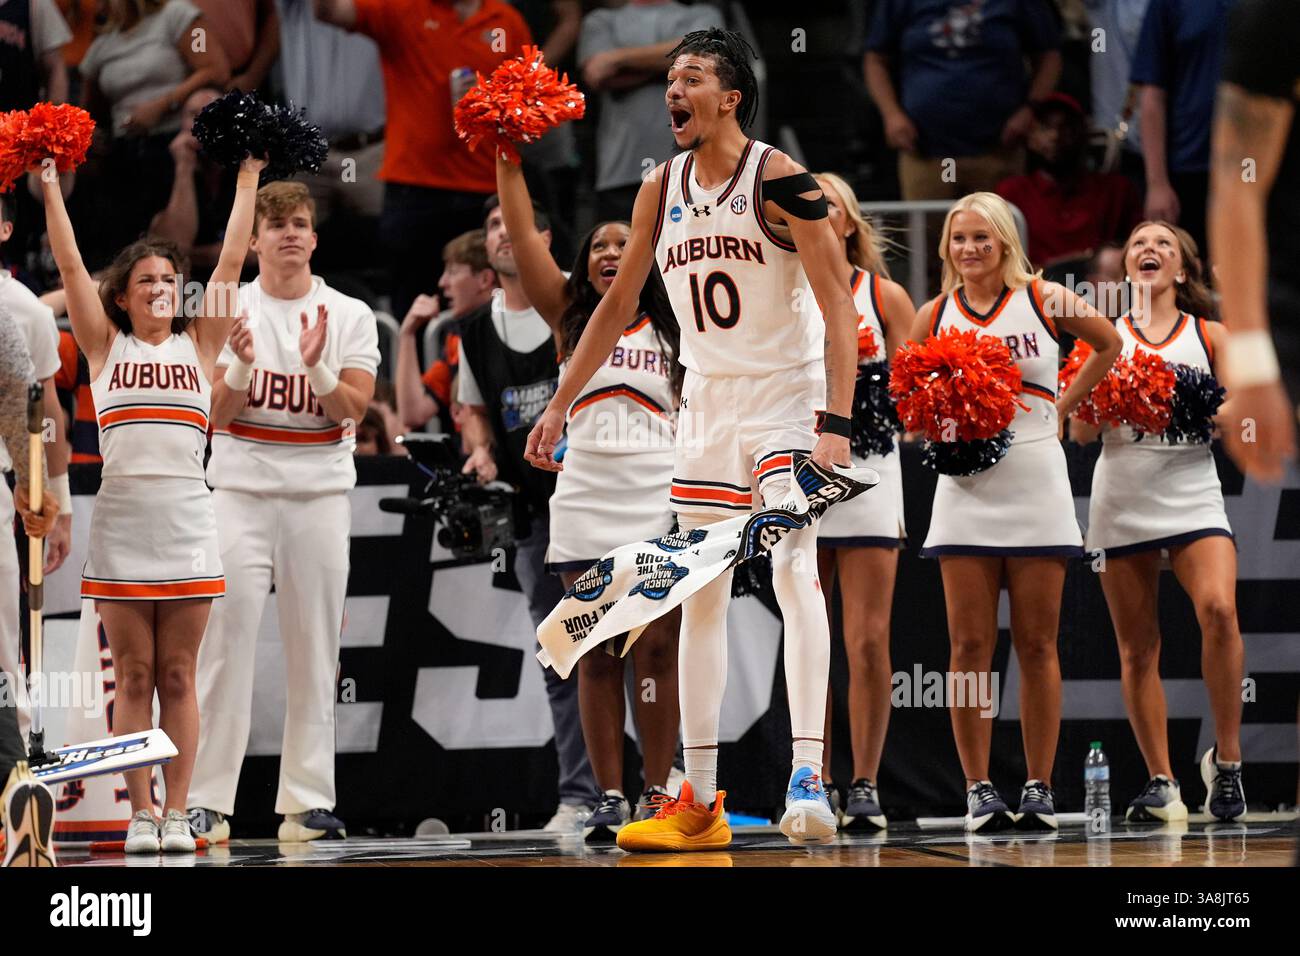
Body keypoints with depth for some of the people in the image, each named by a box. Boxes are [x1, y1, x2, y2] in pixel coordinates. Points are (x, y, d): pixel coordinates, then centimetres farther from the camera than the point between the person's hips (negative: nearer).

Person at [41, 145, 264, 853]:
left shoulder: (200, 344, 10)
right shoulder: (106, 345, 8)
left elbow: (231, 262, 8)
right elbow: (70, 265, 4)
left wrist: (248, 181, 7)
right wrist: (50, 187, 1)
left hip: (187, 521, 1)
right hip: (121, 520, -1)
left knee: (177, 677, 3)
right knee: (134, 679, 2)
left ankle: (177, 814, 3)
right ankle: (140, 815, 3)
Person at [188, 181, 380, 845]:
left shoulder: (350, 316, 5)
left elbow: (352, 410, -4)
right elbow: (217, 412, -2)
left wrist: (314, 366, -21)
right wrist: (242, 367, -21)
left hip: (320, 493, 1)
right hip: (241, 490, -1)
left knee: (315, 651, 2)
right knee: (225, 643, -7)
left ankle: (307, 800, 6)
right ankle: (207, 801, -6)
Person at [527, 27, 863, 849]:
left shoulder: (778, 180, -14)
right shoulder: (662, 191, 5)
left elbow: (840, 306, -17)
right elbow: (619, 304, 16)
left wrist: (836, 423, -26)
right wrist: (560, 406, 14)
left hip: (784, 396, -7)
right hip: (706, 403, 7)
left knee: (794, 570, -21)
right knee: (700, 593, 6)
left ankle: (809, 779, -26)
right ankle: (700, 804, 11)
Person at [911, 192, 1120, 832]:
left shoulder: (1042, 300, 2)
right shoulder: (935, 316, 6)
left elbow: (1107, 344, 18)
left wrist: (1063, 407, 9)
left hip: (1036, 485, -1)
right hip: (965, 489, 1)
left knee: (1036, 645, 1)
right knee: (970, 646, -2)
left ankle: (1040, 788, 5)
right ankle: (978, 789, 2)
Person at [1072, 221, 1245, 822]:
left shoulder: (1208, 336, 8)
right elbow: (1081, 430, 10)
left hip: (1191, 490, -2)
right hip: (1122, 499, 2)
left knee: (1218, 609, -24)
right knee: (1137, 647, 2)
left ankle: (1226, 759, -11)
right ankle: (1161, 783, 10)